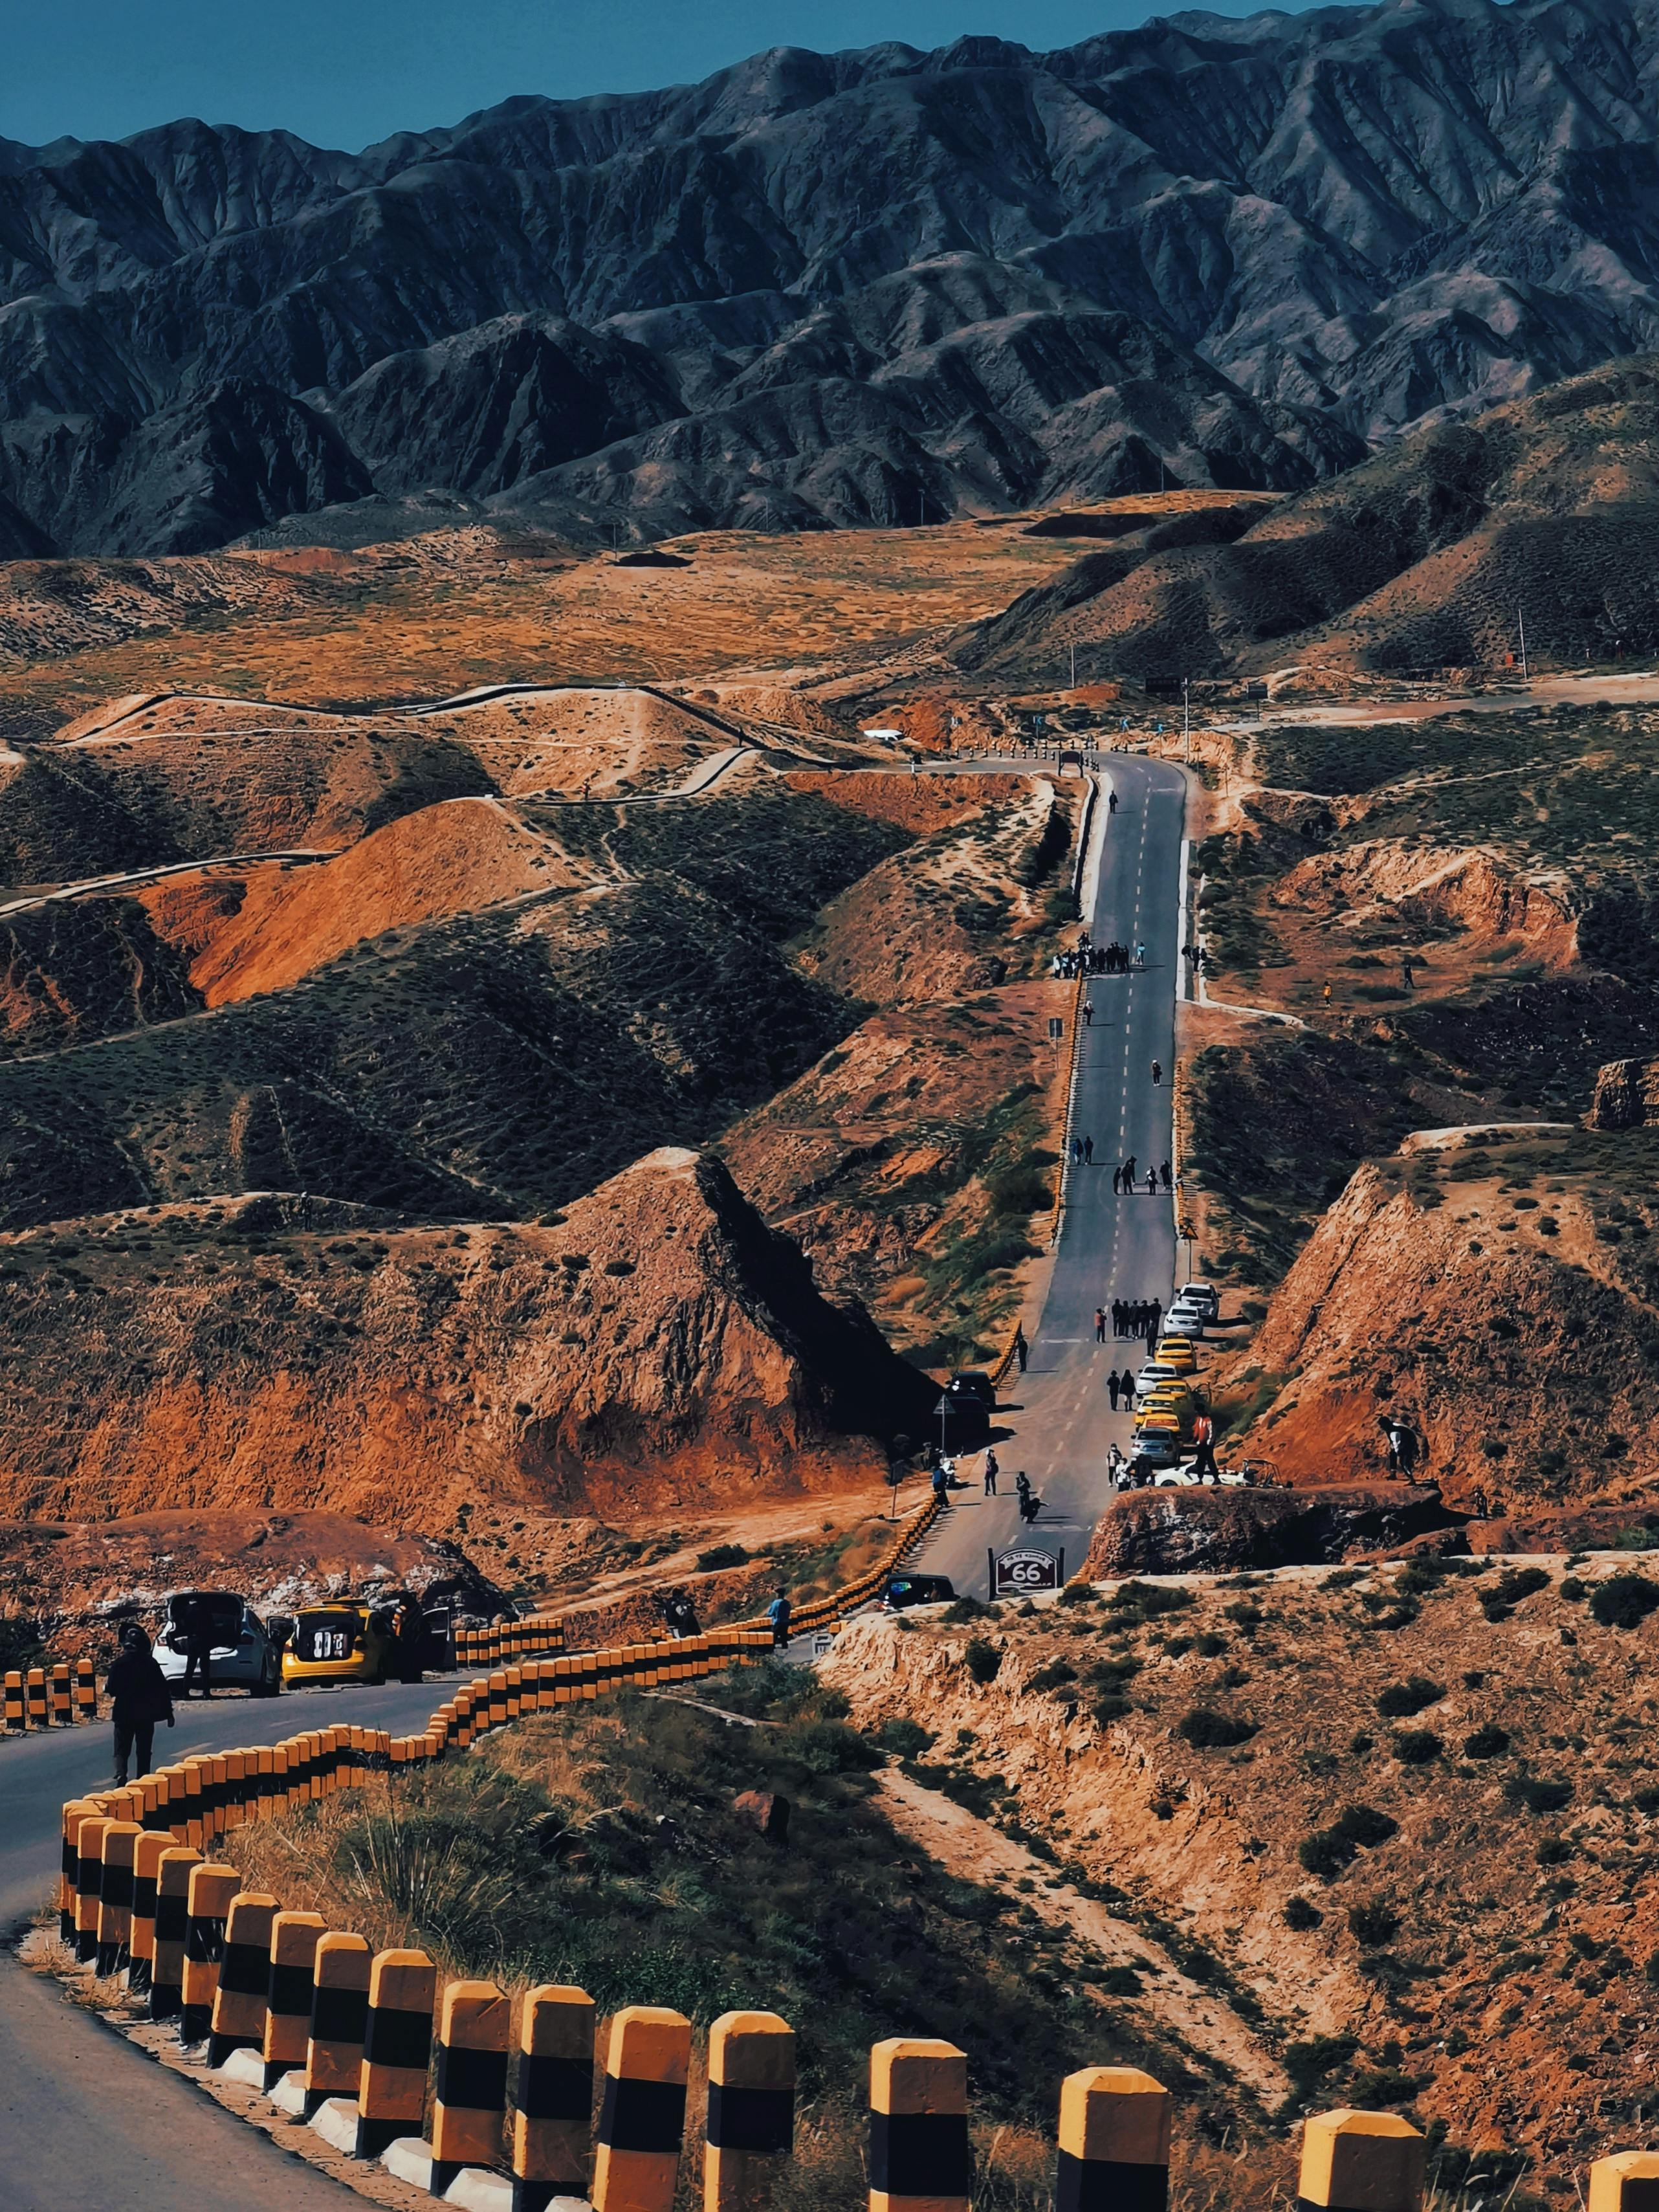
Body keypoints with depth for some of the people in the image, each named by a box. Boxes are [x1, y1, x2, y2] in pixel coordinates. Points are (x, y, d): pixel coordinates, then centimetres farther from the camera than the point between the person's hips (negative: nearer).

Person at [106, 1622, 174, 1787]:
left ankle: (121, 1776, -20)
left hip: (124, 1713, -1)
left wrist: (107, 1686, 15)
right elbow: (163, 1689, -2)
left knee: (122, 1750, 4)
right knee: (144, 1752, 12)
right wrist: (168, 1712, 6)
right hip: (146, 1714, 1)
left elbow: (112, 1689, -9)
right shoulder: (150, 1662, -4)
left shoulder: (119, 1663, -9)